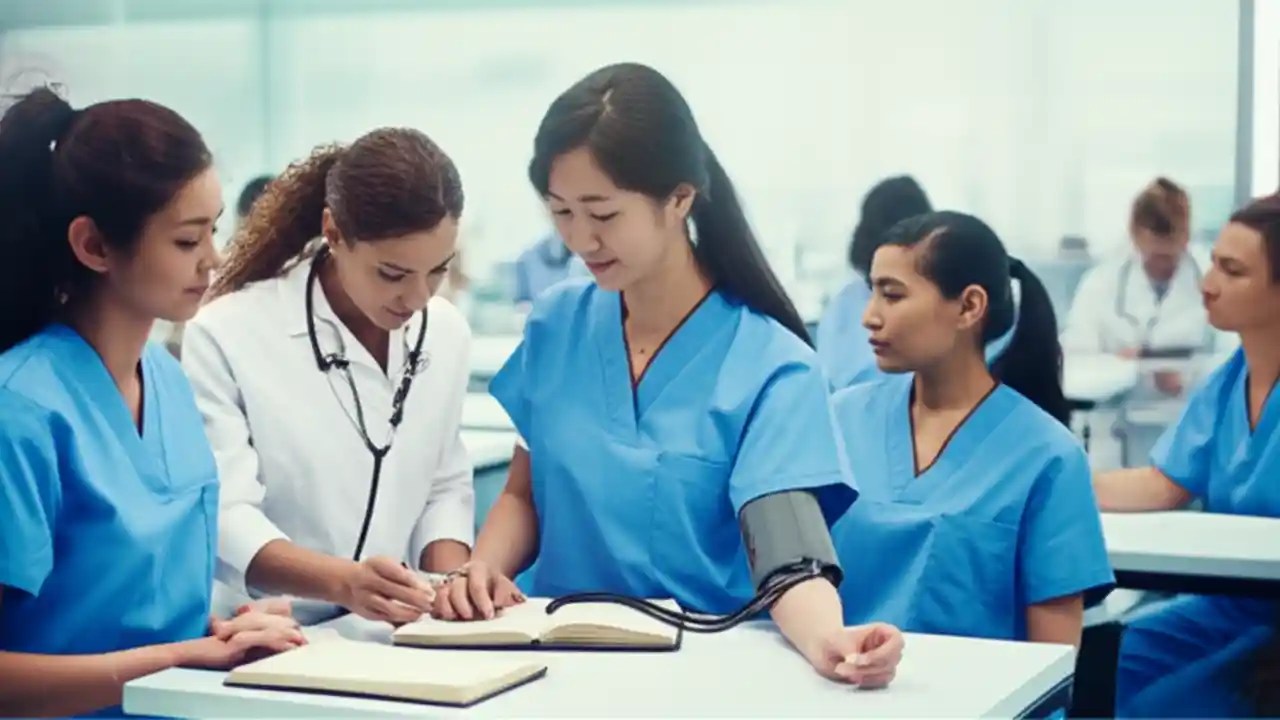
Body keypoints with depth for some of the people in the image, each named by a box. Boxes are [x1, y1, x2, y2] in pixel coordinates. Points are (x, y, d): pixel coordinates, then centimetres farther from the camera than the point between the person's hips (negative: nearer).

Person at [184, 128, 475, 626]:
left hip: (388, 641, 4)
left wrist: (450, 579, -7)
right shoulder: (227, 335, -12)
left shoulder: (447, 334, 6)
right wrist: (345, 582, -33)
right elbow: (220, 519, -17)